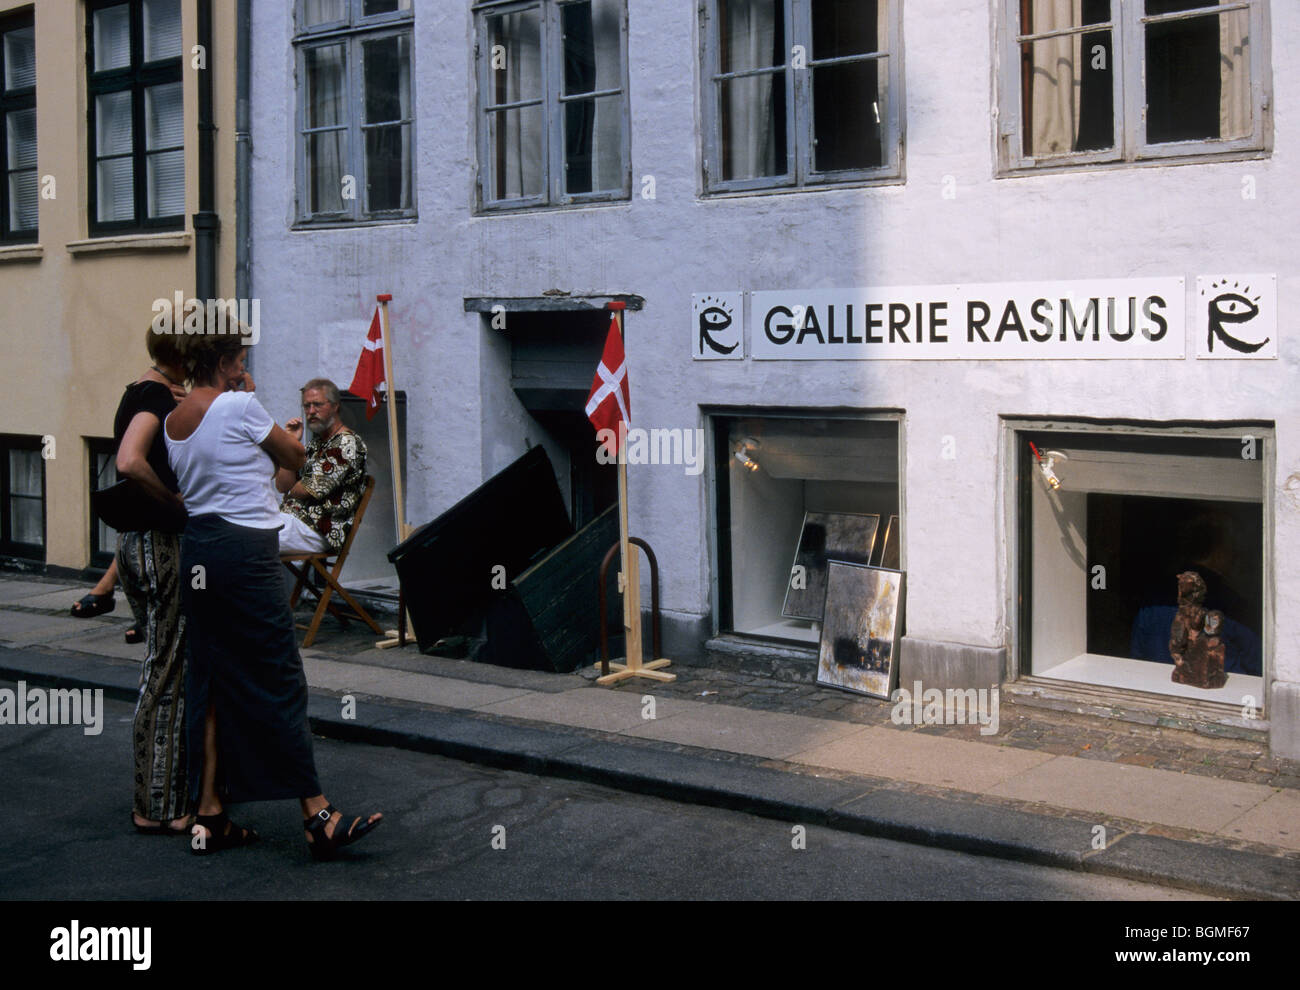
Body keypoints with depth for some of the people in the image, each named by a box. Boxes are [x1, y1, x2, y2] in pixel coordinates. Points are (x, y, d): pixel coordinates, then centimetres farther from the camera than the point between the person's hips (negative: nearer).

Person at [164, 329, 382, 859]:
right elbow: (296, 457, 4)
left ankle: (210, 815, 14)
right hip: (245, 551, -8)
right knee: (280, 684, -6)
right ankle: (318, 815, -4)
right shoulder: (239, 405, -10)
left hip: (197, 548, 8)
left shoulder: (174, 420, 13)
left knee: (211, 682, 11)